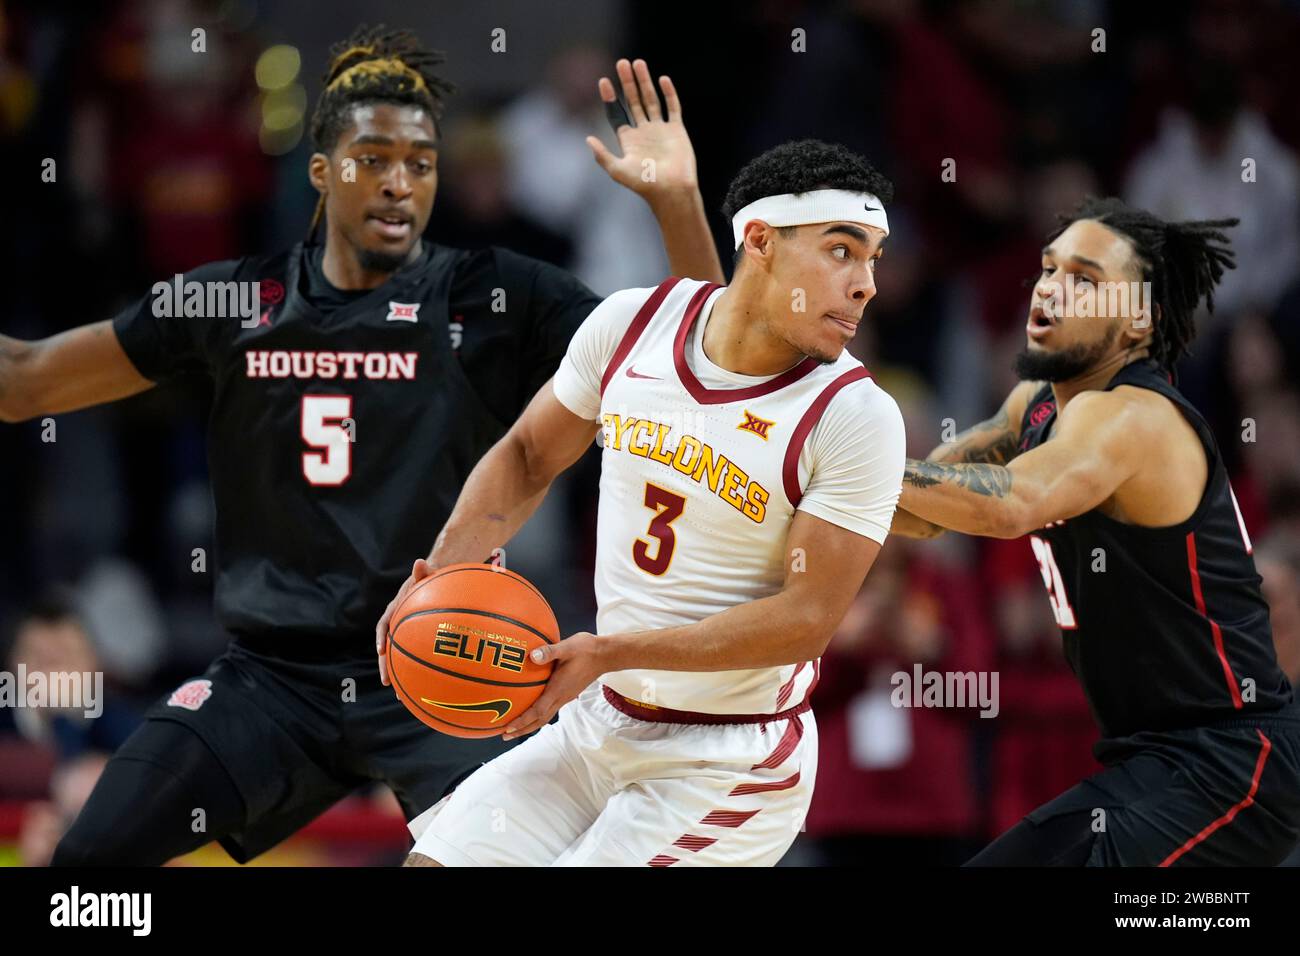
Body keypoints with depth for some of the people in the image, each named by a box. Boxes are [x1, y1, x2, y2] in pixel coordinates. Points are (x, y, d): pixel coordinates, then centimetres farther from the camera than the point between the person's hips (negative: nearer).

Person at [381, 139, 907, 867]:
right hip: (599, 725, 5)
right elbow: (528, 456, 11)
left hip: (727, 767, -5)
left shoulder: (857, 418, -19)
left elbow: (808, 617, -20)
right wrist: (444, 572, -6)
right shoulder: (631, 324, -5)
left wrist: (609, 654, -25)